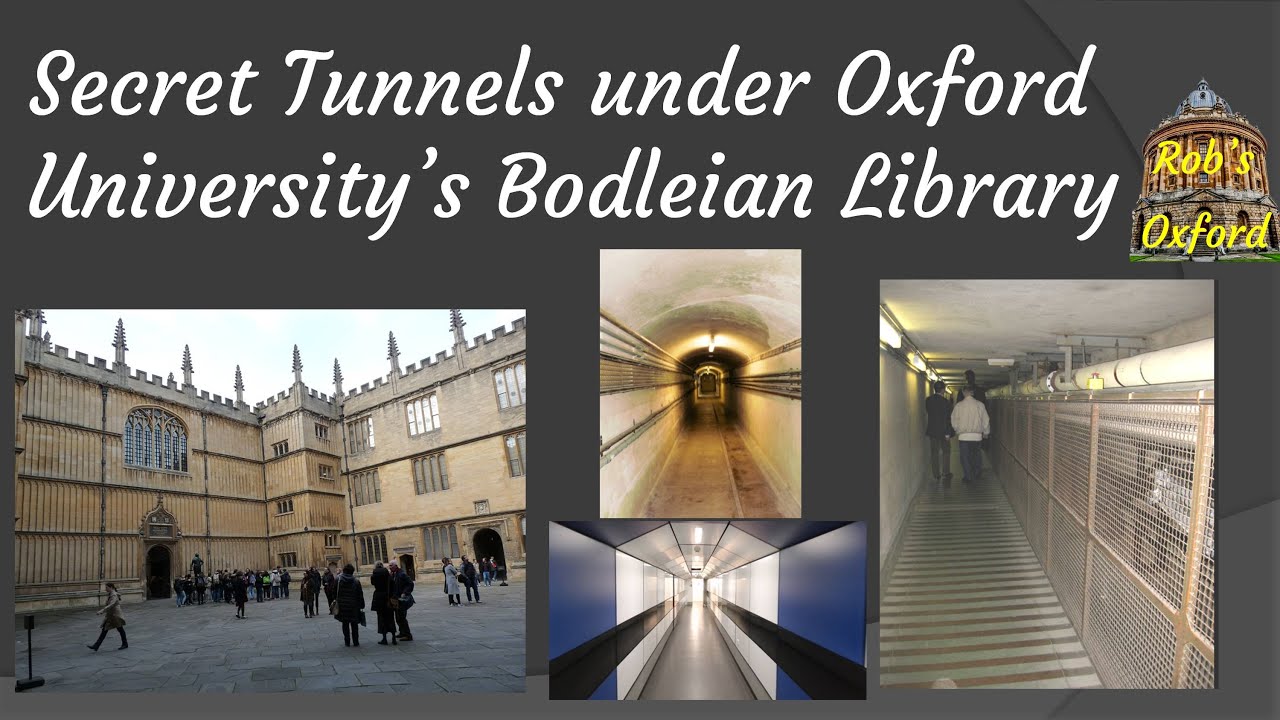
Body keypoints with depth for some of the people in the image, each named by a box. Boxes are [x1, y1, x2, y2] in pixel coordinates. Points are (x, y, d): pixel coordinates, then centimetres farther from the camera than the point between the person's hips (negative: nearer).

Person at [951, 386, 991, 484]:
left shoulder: (959, 405, -6)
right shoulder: (980, 405, -3)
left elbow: (954, 420, 3)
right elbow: (986, 420, 5)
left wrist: (957, 431, 21)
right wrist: (986, 432, 20)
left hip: (963, 436, -2)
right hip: (977, 435, 2)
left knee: (965, 457, 7)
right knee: (977, 456, 18)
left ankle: (969, 477, 9)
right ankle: (976, 475, 25)